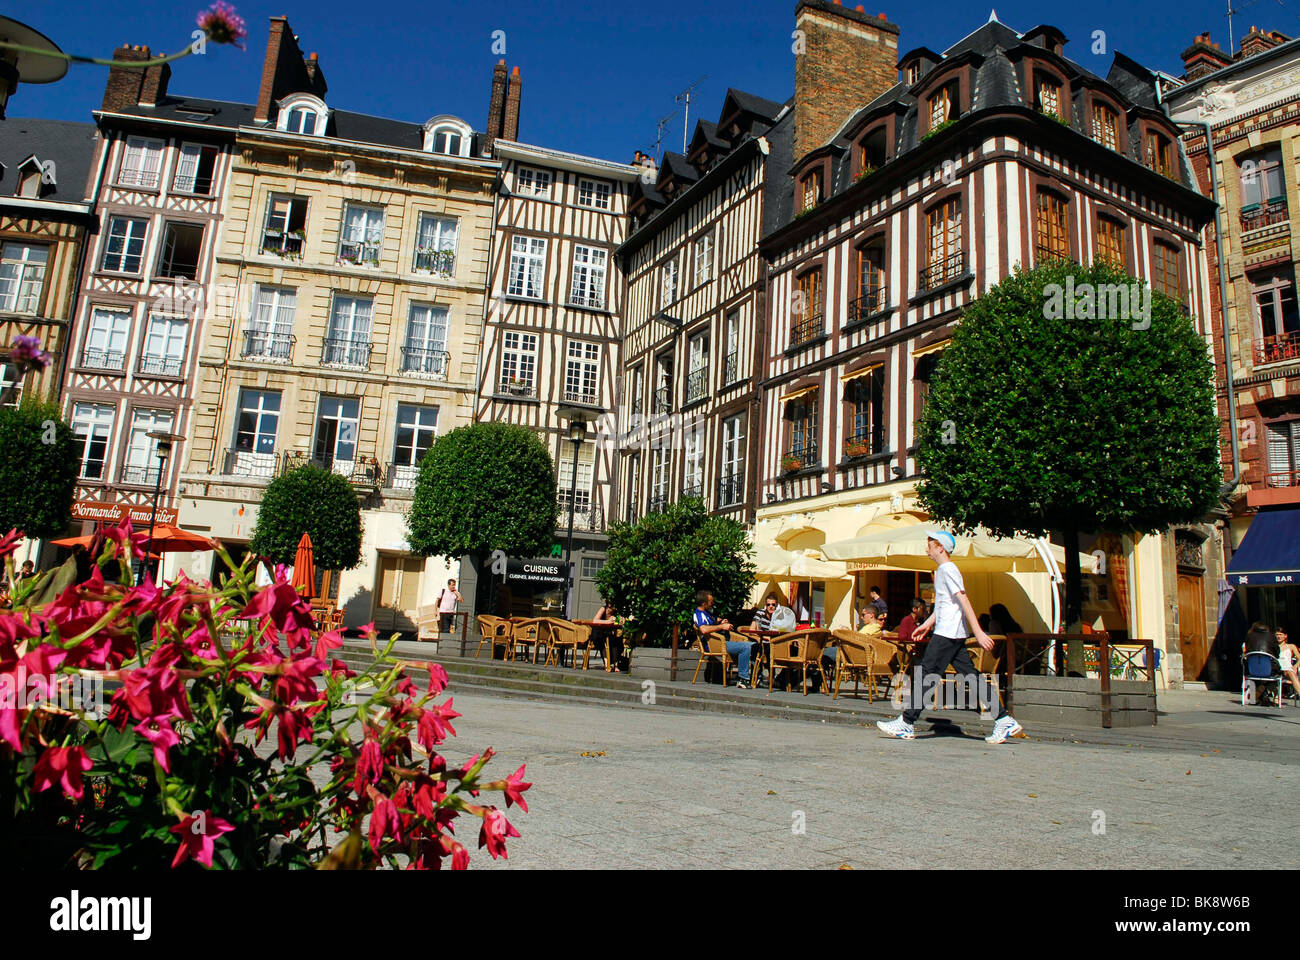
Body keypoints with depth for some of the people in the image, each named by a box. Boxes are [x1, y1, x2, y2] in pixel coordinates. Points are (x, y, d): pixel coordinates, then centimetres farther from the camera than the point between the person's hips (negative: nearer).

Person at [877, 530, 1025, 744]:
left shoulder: (948, 569, -12)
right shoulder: (942, 570, 18)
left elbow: (964, 601, -18)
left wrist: (978, 632, -21)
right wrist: (927, 625, 27)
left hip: (947, 634, -10)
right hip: (955, 634, 10)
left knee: (926, 675, -7)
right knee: (971, 677, 7)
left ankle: (906, 724, -4)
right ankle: (1004, 721, 7)